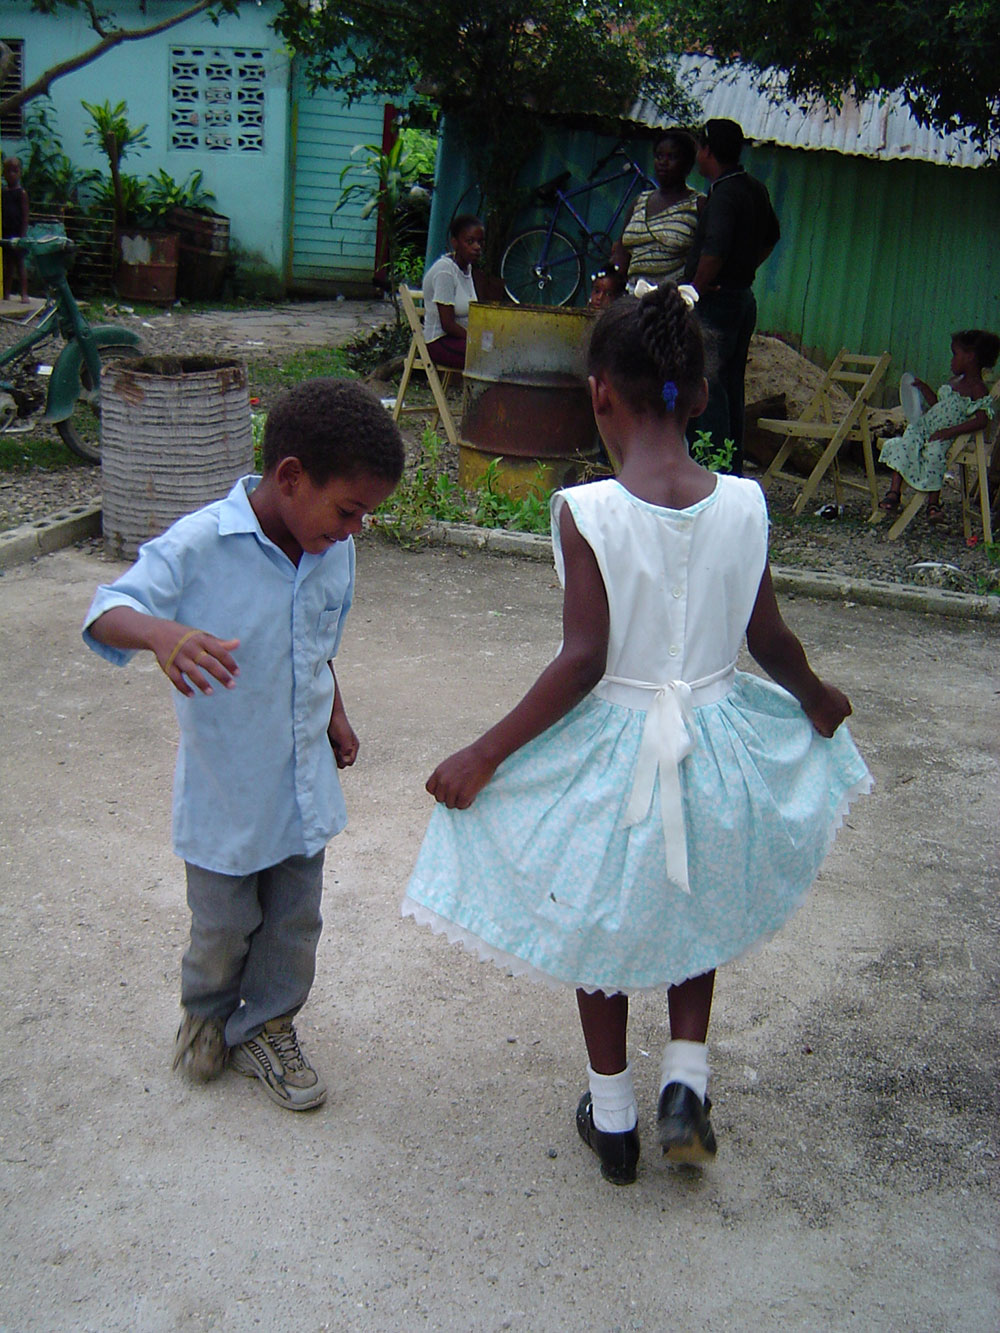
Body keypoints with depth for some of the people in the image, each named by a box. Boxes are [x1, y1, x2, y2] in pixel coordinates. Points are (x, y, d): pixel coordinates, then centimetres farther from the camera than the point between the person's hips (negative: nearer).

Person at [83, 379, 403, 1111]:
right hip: (225, 787, -4)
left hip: (303, 783, 5)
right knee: (224, 926, 16)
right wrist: (159, 631, -50)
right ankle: (206, 1011, 47)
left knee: (296, 921, 17)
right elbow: (107, 611, -29)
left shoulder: (334, 548, -5)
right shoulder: (199, 546, -24)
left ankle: (266, 1029, 41)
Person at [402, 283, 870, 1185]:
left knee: (602, 934, 19)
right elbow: (769, 641, 1)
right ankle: (686, 1086, 25)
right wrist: (817, 699, 22)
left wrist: (485, 756, -13)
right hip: (715, 744, 3)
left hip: (609, 749, -3)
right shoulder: (743, 504, -8)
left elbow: (583, 661, -20)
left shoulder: (586, 512, -19)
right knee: (697, 909, 30)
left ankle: (613, 1120, 34)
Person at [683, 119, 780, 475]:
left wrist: (694, 292, -16)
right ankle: (733, 471, 19)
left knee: (708, 389, -7)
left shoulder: (724, 194, -16)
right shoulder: (755, 190, 13)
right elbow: (772, 236, 29)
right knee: (732, 389, 13)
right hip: (743, 297, 9)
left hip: (716, 302, -9)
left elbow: (714, 251, -27)